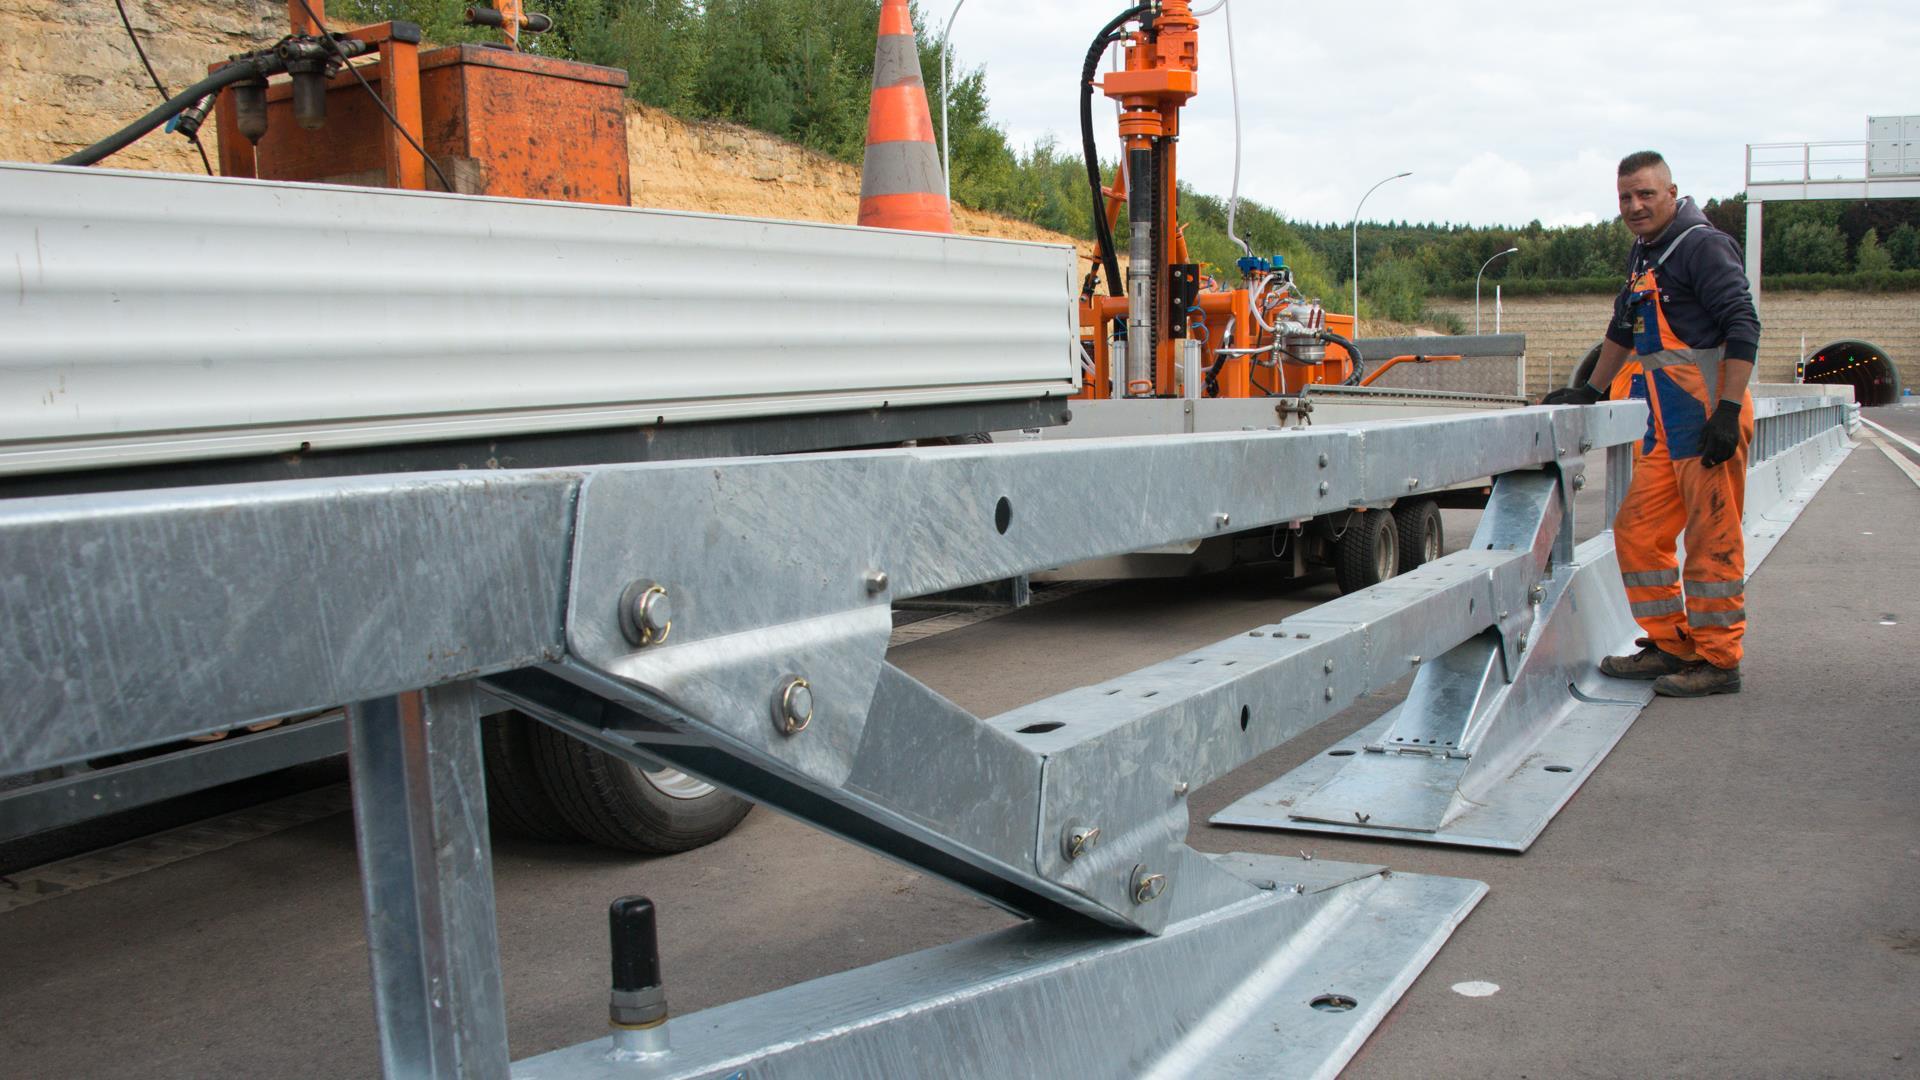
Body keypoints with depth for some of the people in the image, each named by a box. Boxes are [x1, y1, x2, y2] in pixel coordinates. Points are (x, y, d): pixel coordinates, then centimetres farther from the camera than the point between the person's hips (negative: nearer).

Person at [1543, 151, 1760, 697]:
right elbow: (1624, 329, 31)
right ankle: (1670, 646, 19)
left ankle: (1718, 660, 5)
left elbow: (1743, 326, -17)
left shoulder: (1702, 246, -9)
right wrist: (1591, 390, 33)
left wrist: (1729, 409, -23)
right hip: (1665, 425, 9)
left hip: (1709, 419, -9)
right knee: (1638, 531, 8)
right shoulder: (1643, 254, 18)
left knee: (1713, 540, -3)